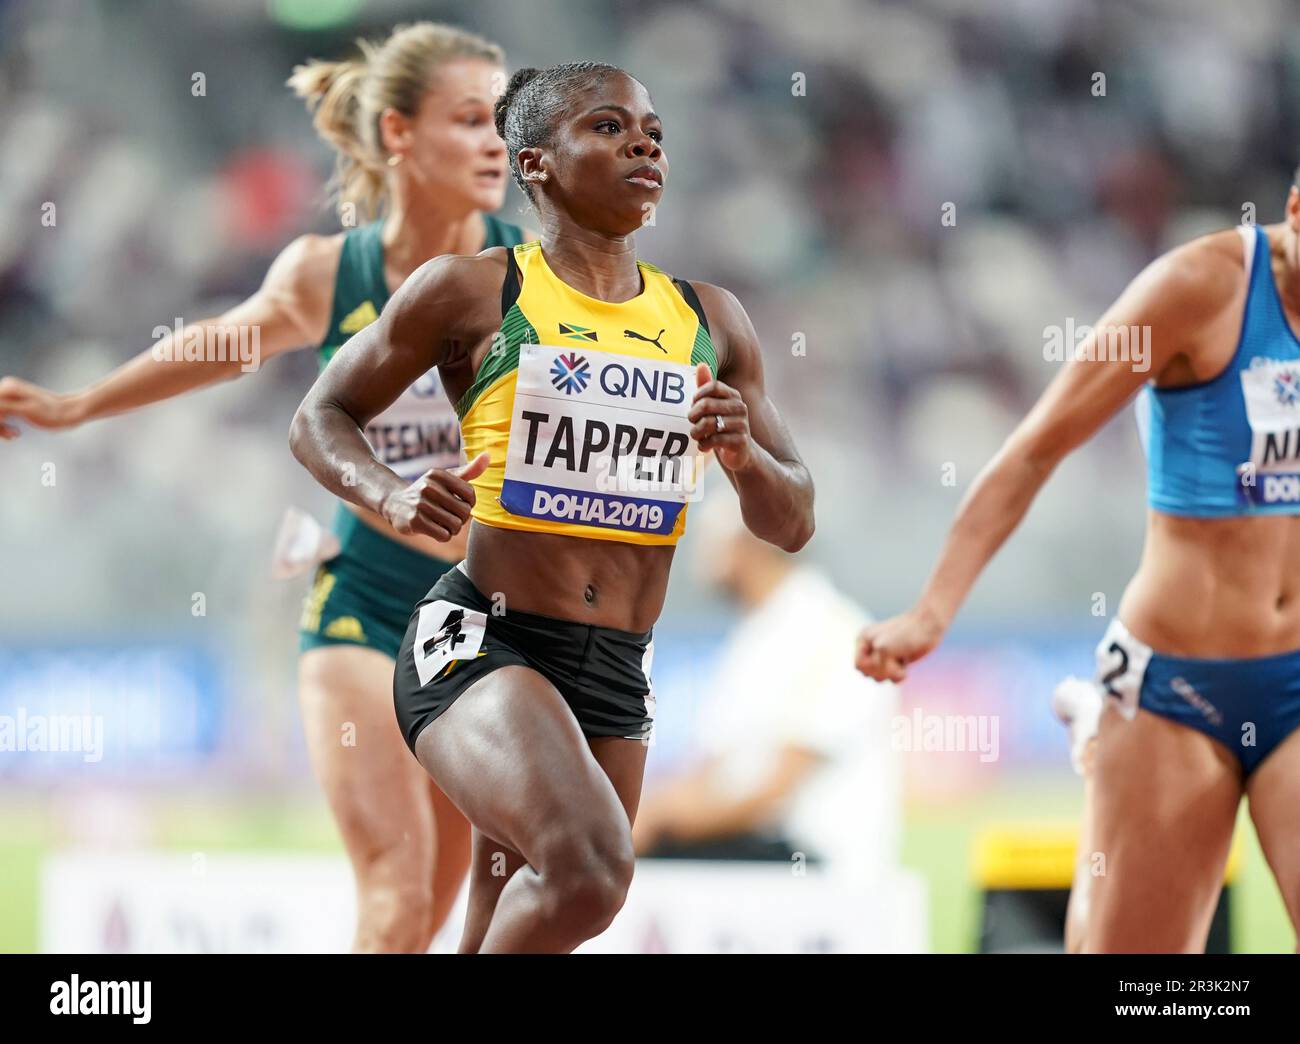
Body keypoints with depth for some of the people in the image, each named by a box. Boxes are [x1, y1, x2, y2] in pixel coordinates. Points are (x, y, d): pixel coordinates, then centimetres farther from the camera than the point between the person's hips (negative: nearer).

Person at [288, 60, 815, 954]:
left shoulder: (710, 323, 13)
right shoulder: (471, 294, -1)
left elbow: (792, 525, 16)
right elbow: (321, 420, 8)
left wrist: (746, 455, -7)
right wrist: (391, 496, -13)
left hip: (617, 678, 6)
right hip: (476, 646, -6)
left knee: (518, 935, 10)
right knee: (591, 869, -31)